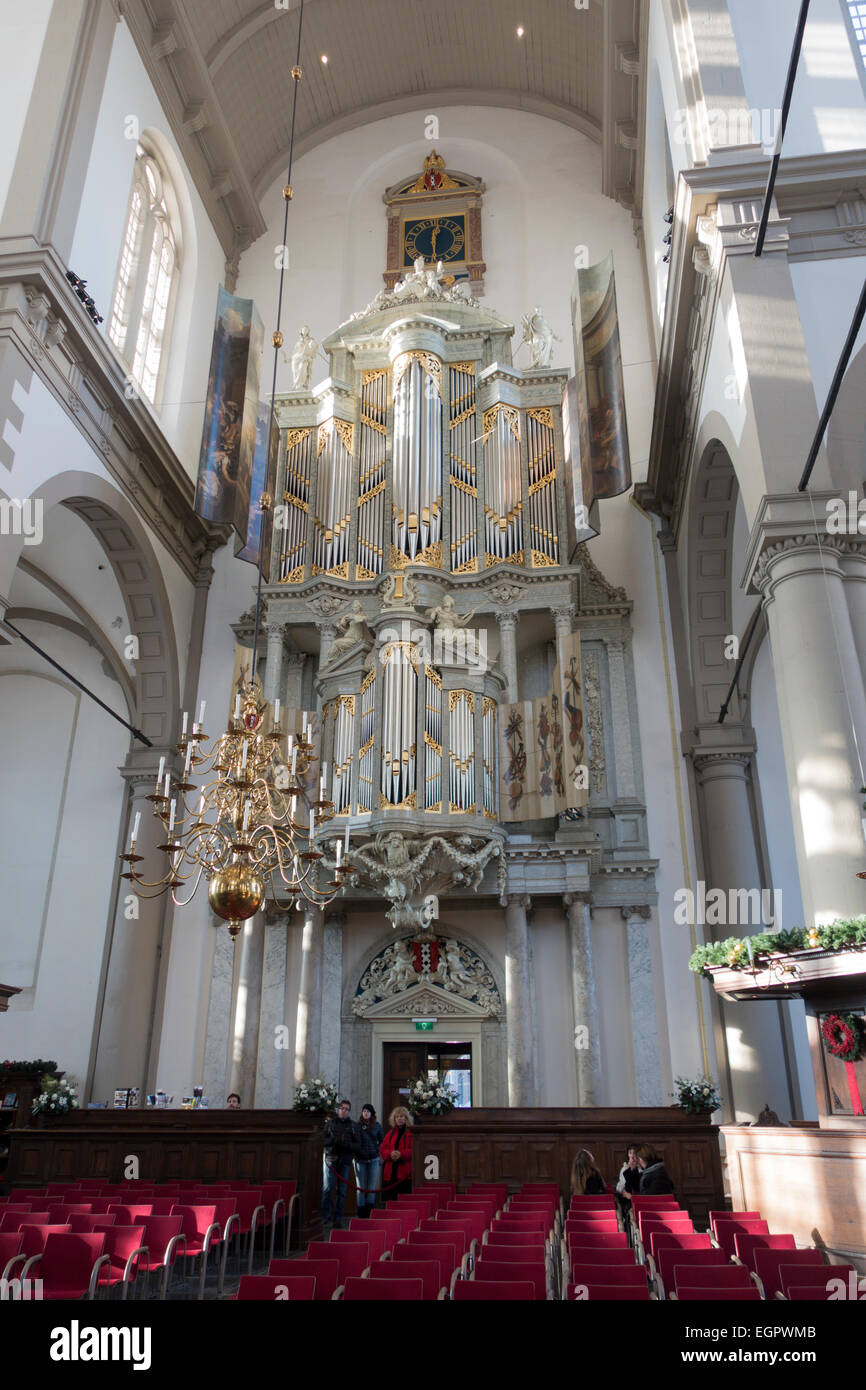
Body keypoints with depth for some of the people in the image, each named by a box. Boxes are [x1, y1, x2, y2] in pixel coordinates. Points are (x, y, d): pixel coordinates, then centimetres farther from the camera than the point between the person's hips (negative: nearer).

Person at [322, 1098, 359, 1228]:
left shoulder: (353, 1125, 11)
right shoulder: (330, 1122, 7)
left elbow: (357, 1145, 7)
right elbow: (322, 1140, 1)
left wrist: (347, 1145, -13)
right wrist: (334, 1140, -15)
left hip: (345, 1160, 2)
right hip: (330, 1158, -2)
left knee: (341, 1191, 3)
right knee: (327, 1189, -8)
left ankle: (338, 1218, 11)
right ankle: (325, 1216, 2)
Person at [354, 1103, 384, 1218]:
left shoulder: (377, 1126, 5)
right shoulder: (357, 1126, 1)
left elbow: (382, 1141, 13)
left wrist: (377, 1150, 1)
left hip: (373, 1160, 1)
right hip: (360, 1160, -1)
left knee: (372, 1187, 4)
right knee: (360, 1187, 1)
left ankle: (370, 1210, 11)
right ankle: (361, 1210, 8)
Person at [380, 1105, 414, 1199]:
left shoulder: (412, 1132, 2)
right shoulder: (391, 1133, 19)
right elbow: (382, 1150, 12)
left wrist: (401, 1154, -20)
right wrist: (390, 1154, -9)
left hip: (405, 1173, -5)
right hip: (390, 1173, 5)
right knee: (389, 1200, 2)